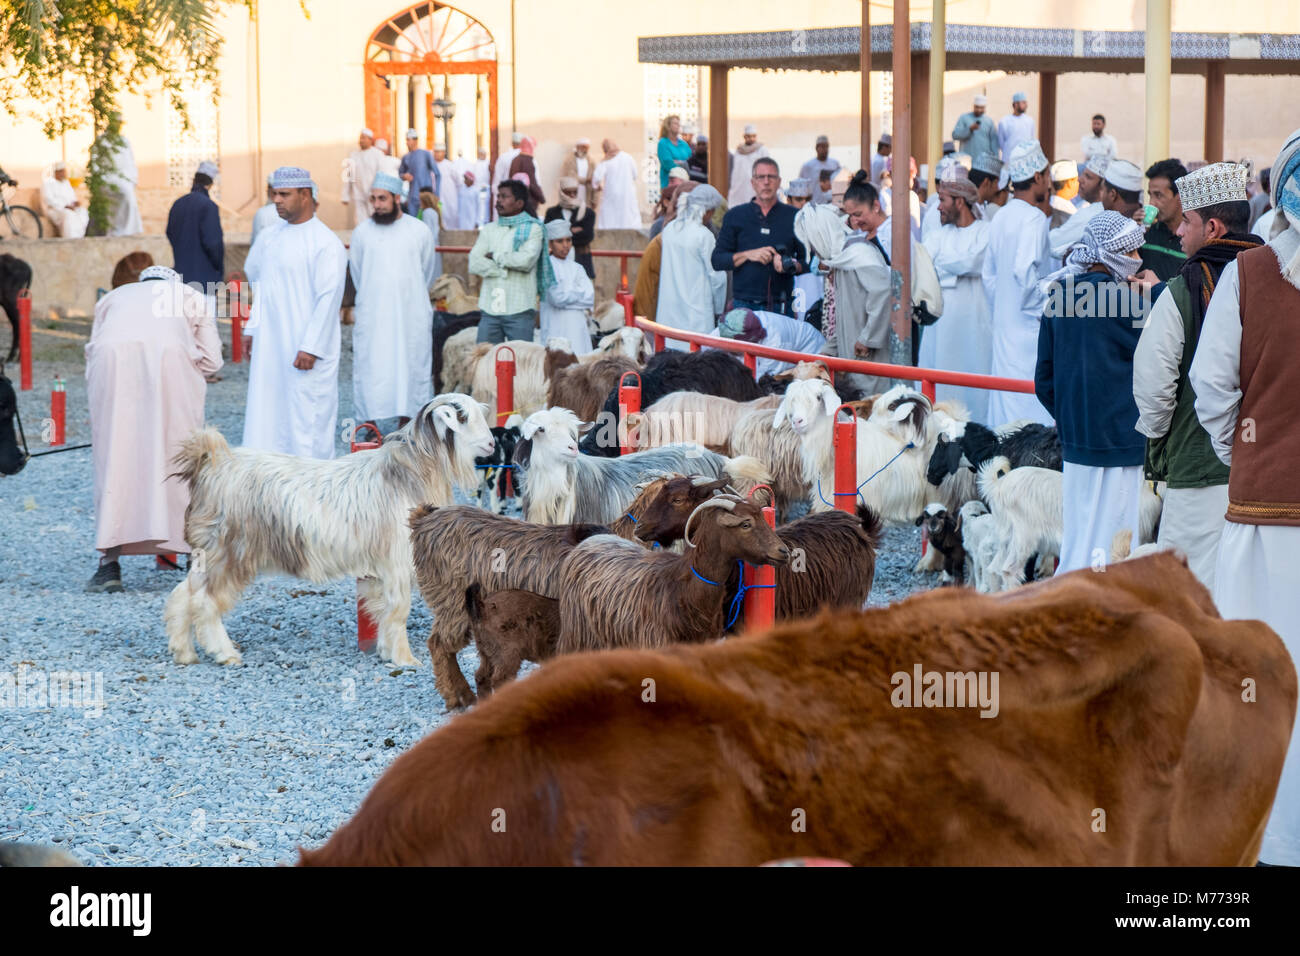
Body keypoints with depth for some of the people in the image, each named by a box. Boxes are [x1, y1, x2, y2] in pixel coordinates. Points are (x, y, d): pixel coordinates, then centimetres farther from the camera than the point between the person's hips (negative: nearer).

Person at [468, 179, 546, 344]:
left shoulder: (533, 229, 3)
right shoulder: (489, 230, 16)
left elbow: (526, 260, -13)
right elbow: (474, 264, 4)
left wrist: (495, 256, -1)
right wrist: (504, 270, -8)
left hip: (519, 310, -4)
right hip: (490, 309, 4)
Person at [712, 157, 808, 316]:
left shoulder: (793, 217, 9)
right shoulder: (735, 215, 10)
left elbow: (808, 261, 10)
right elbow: (717, 261, 6)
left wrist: (791, 266, -11)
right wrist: (748, 255, -9)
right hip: (745, 304, 0)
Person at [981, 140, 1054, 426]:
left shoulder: (1001, 218, 11)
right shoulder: (1033, 218, -14)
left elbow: (989, 275, 17)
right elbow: (1025, 271, -25)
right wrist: (1045, 309, -14)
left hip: (1003, 325, 9)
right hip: (1028, 327, -9)